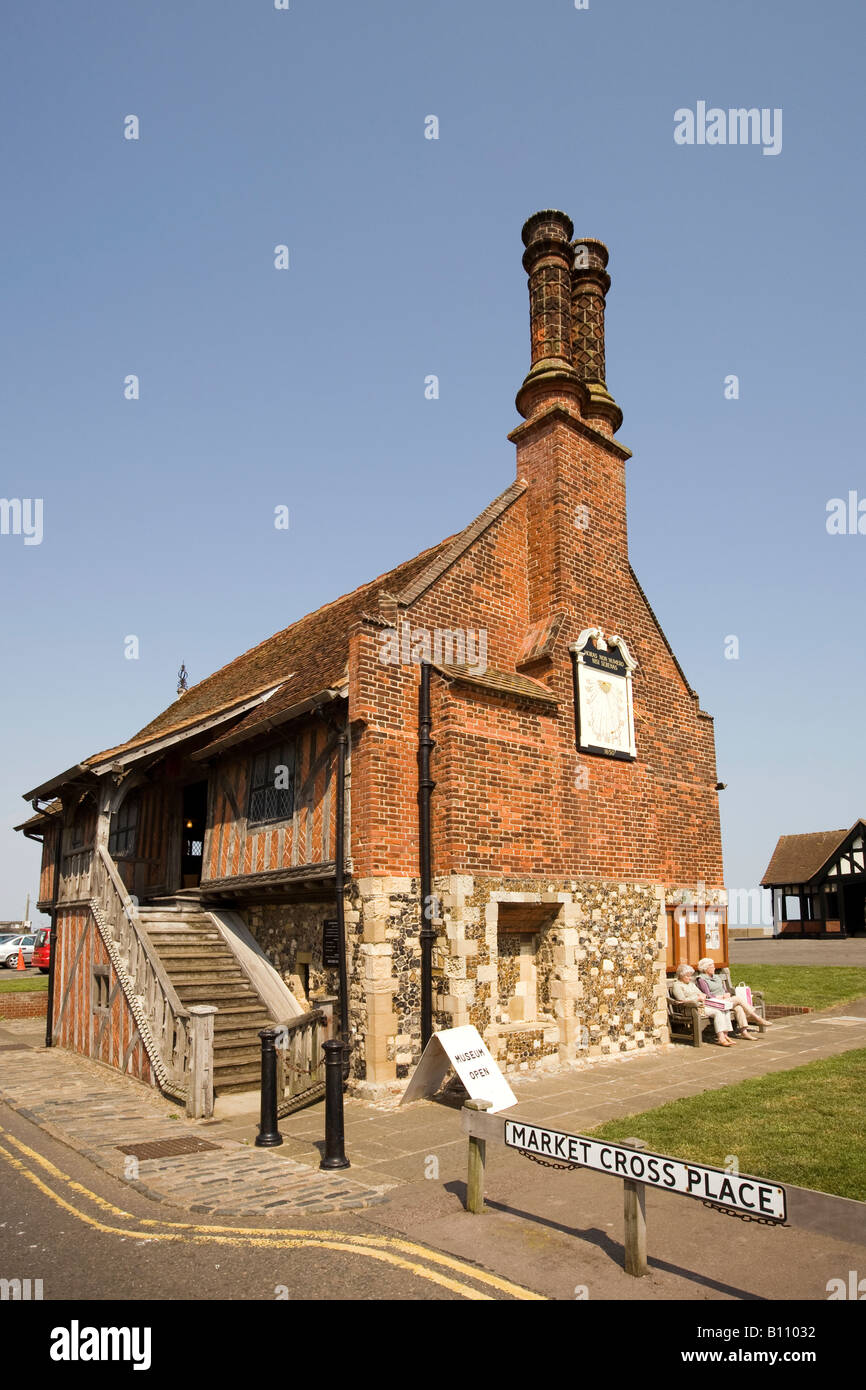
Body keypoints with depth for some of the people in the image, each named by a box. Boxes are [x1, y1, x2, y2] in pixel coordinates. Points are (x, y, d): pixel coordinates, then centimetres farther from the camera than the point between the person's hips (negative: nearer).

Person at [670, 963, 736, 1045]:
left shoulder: (691, 983, 26)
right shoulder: (676, 985, 0)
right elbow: (682, 1000, -12)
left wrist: (703, 995, 3)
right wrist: (698, 998, -12)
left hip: (703, 1004, 8)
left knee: (725, 1009, -14)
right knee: (717, 1012, -27)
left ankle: (725, 1034, -19)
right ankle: (721, 1038, -31)